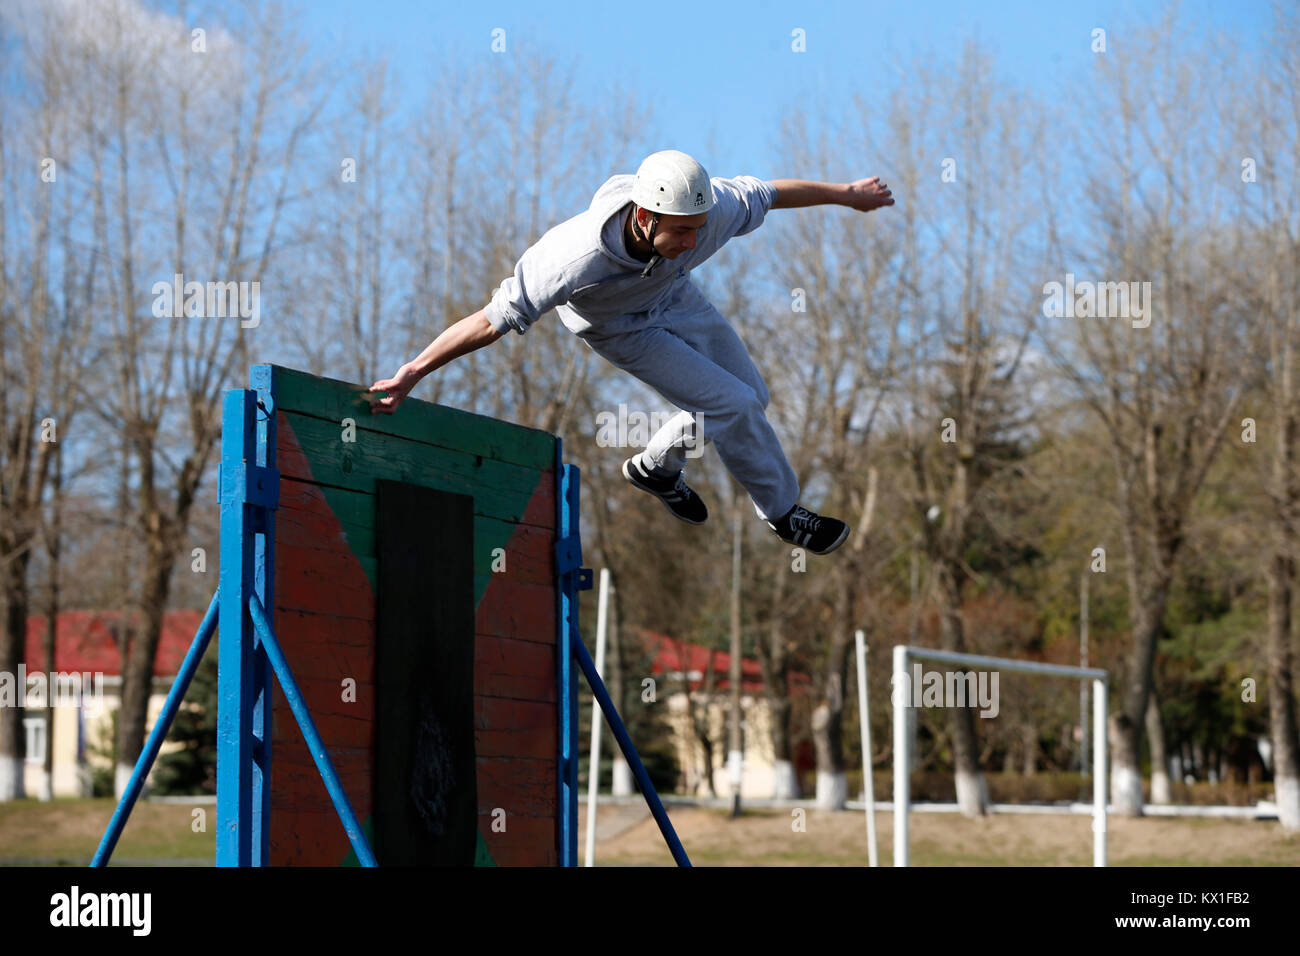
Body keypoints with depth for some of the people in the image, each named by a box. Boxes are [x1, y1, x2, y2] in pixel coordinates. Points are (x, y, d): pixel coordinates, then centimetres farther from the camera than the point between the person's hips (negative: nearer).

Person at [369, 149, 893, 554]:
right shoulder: (578, 257, -47)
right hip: (617, 326, -5)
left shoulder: (709, 211, -36)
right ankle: (782, 510, 18)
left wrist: (845, 193, 2)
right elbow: (494, 320, -41)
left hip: (672, 295, 5)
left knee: (751, 396, 14)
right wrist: (411, 373, -41)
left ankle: (657, 465, 39)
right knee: (733, 406, -10)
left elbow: (766, 192, -14)